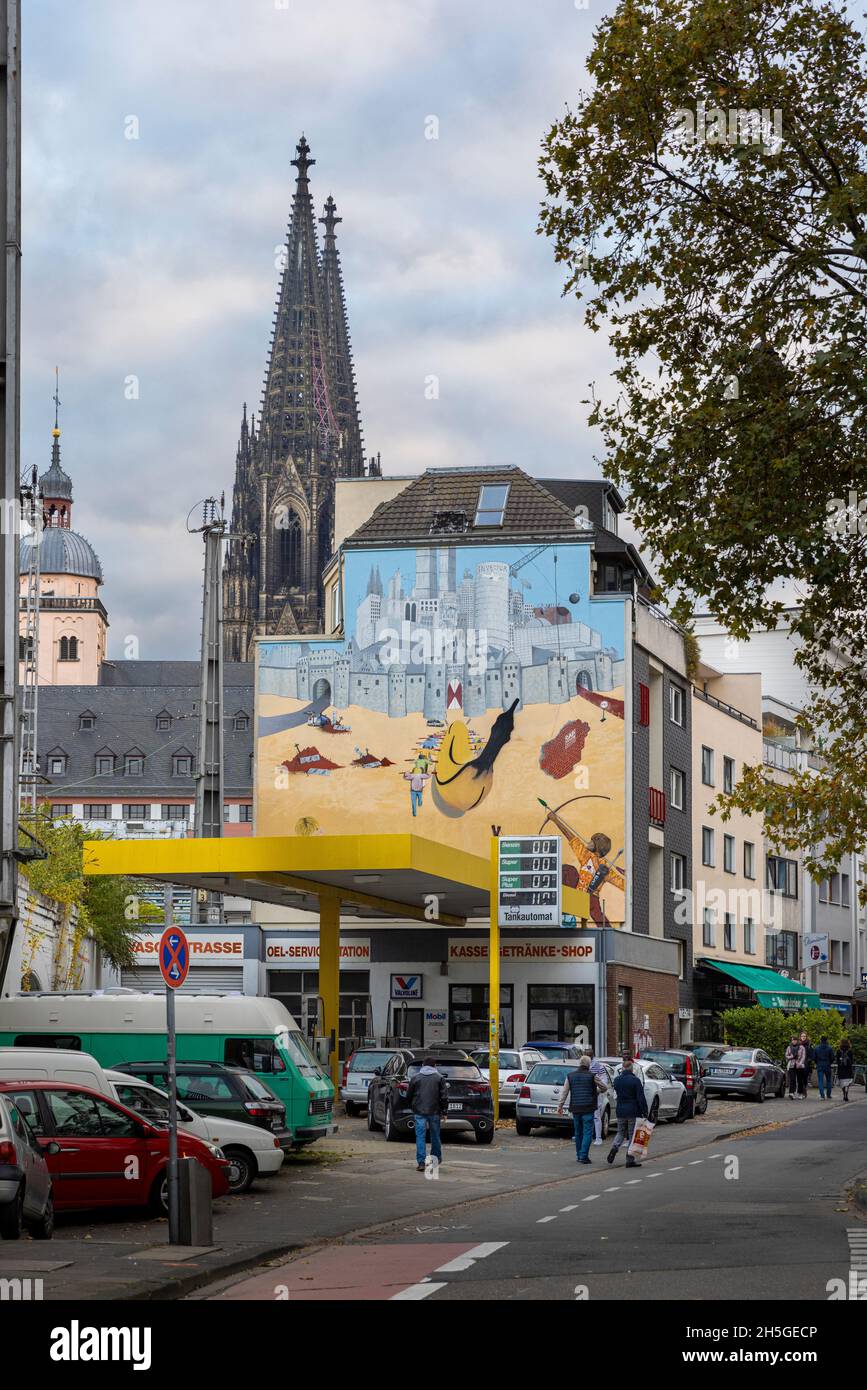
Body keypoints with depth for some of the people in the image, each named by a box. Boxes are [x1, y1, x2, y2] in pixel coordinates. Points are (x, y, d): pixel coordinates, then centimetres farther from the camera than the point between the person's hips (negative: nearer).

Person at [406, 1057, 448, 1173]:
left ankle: (421, 1162, -9)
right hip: (434, 1111, 1)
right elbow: (444, 1096, -3)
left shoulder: (416, 1077, 3)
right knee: (435, 1135, 16)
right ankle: (436, 1158, 31)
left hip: (419, 1111, 0)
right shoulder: (439, 1077, 1)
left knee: (420, 1136, -1)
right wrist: (444, 1111, 4)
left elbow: (409, 1096, 9)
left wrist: (412, 1107, 24)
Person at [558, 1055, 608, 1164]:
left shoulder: (570, 1076, 5)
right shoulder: (592, 1076, -5)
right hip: (588, 1108, -4)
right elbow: (604, 1087, 5)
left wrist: (561, 1105, 12)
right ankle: (583, 1156, -12)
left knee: (578, 1132, 15)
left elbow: (564, 1092, 5)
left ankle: (579, 1155, 20)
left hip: (575, 1108, 4)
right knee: (587, 1132, -3)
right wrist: (597, 1091, 25)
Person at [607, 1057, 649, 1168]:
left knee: (620, 1132, 19)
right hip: (633, 1112, -4)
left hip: (620, 1112, 4)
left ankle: (614, 1147, -9)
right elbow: (641, 1098, -14)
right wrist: (645, 1113, -10)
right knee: (632, 1135, 4)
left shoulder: (616, 1080, 2)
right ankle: (630, 1160, 4)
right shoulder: (635, 1080, -13)